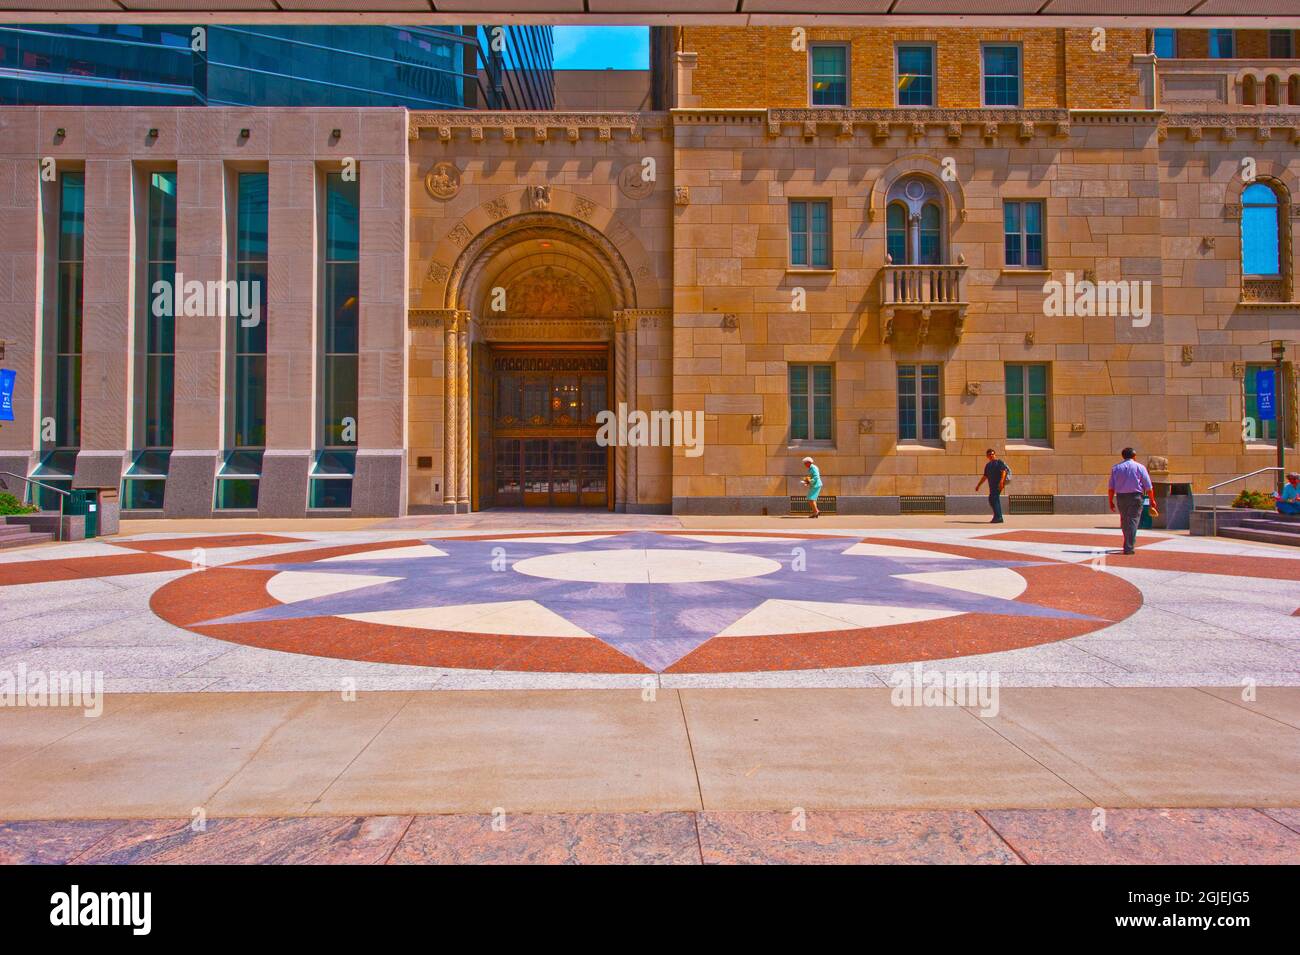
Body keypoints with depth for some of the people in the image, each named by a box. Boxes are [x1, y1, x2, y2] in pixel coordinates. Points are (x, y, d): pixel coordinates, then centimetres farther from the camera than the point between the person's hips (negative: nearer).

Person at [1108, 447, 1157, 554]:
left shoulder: (1116, 468, 6)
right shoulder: (1140, 467, 1)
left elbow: (1111, 487, 1)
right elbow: (1148, 486, -2)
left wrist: (1111, 501, 4)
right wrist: (1152, 500, 5)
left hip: (1121, 497, 2)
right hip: (1136, 497, -2)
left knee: (1124, 521, 15)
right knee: (1133, 521, -3)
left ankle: (1129, 544, 29)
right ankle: (1128, 548, -10)